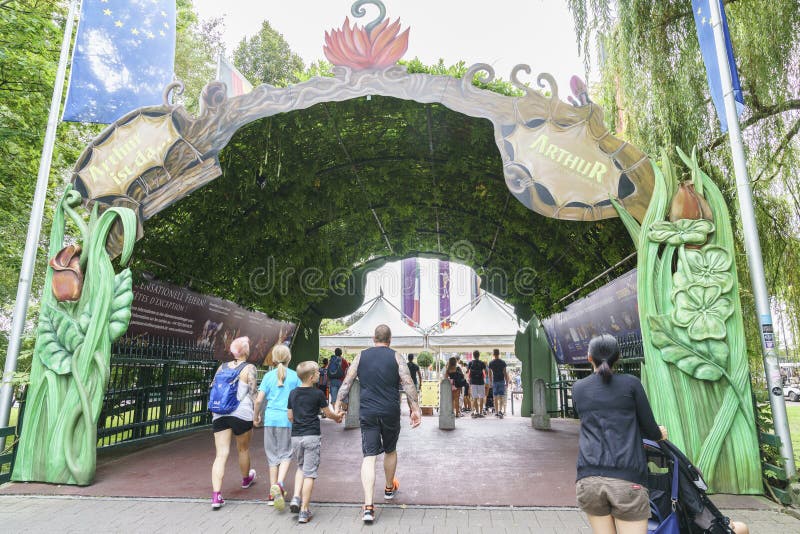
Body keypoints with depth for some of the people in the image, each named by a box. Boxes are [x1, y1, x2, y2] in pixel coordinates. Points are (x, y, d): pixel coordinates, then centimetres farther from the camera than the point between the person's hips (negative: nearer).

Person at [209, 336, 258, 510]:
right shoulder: (249, 368, -5)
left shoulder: (222, 367, 10)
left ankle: (216, 495, -8)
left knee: (221, 454, 2)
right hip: (242, 413, -3)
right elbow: (253, 393, -7)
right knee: (243, 449, 19)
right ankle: (246, 479, 42)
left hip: (219, 415, 3)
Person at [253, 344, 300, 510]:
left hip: (271, 418, 2)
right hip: (288, 419, -2)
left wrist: (256, 417, 13)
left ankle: (272, 493, 19)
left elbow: (259, 399, -1)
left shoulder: (269, 376, 2)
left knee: (272, 454, 12)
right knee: (285, 454, 8)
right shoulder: (294, 376, 0)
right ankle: (279, 484, -15)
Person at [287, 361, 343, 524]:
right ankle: (304, 511, 5)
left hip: (295, 436, 5)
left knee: (301, 467, 24)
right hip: (312, 436, -4)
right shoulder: (318, 394, -8)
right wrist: (337, 417, 23)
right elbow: (328, 413, 3)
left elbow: (290, 416, 12)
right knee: (309, 472, 2)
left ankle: (296, 498, 9)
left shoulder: (293, 393, 5)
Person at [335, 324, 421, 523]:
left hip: (367, 413, 0)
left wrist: (338, 406, 8)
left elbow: (346, 383, 2)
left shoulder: (361, 357, 5)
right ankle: (389, 489, 42)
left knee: (369, 456, 0)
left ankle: (368, 506, -10)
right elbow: (408, 384, -7)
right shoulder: (395, 357, -1)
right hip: (391, 412, 0)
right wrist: (415, 409, -3)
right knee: (390, 450, 22)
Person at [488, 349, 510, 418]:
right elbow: (505, 373, -3)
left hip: (494, 381, 1)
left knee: (495, 398, 7)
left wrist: (490, 382, 15)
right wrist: (507, 381, 4)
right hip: (502, 381, -1)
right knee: (501, 397, 1)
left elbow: (489, 374, 4)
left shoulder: (491, 363, 0)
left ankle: (496, 412, 10)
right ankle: (500, 410, -16)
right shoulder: (503, 362, -2)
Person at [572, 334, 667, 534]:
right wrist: (660, 434, 32)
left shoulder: (578, 388, 12)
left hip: (588, 478, 3)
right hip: (627, 480, -2)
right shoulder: (631, 383, 4)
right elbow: (651, 430, 7)